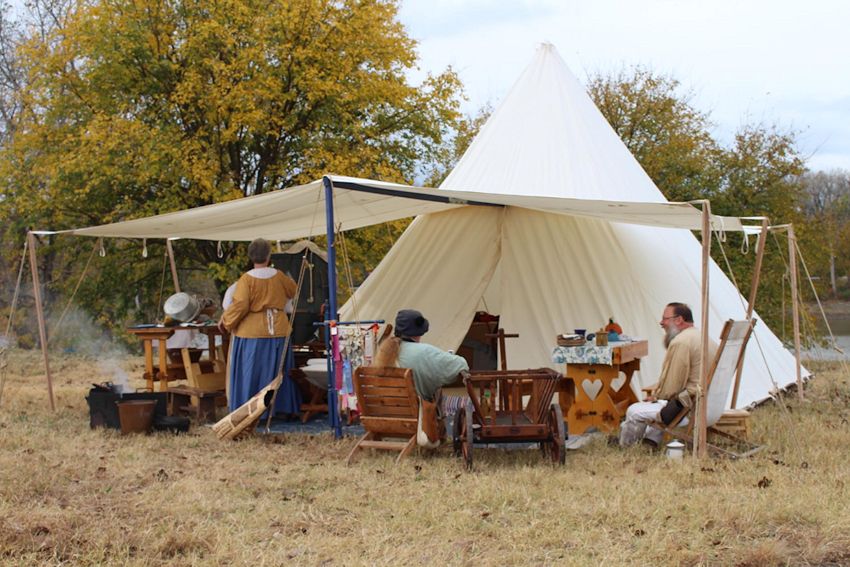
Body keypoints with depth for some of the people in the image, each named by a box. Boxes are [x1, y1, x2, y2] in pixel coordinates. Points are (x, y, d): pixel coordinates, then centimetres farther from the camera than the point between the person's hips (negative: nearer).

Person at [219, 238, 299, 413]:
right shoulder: (279, 276, 1)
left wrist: (225, 320, -3)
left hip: (252, 334, -4)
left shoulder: (247, 279, -11)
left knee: (250, 375, 2)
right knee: (276, 372, 13)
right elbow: (294, 292, 20)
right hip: (278, 333, 4)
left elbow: (240, 305, -18)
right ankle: (282, 408, 17)